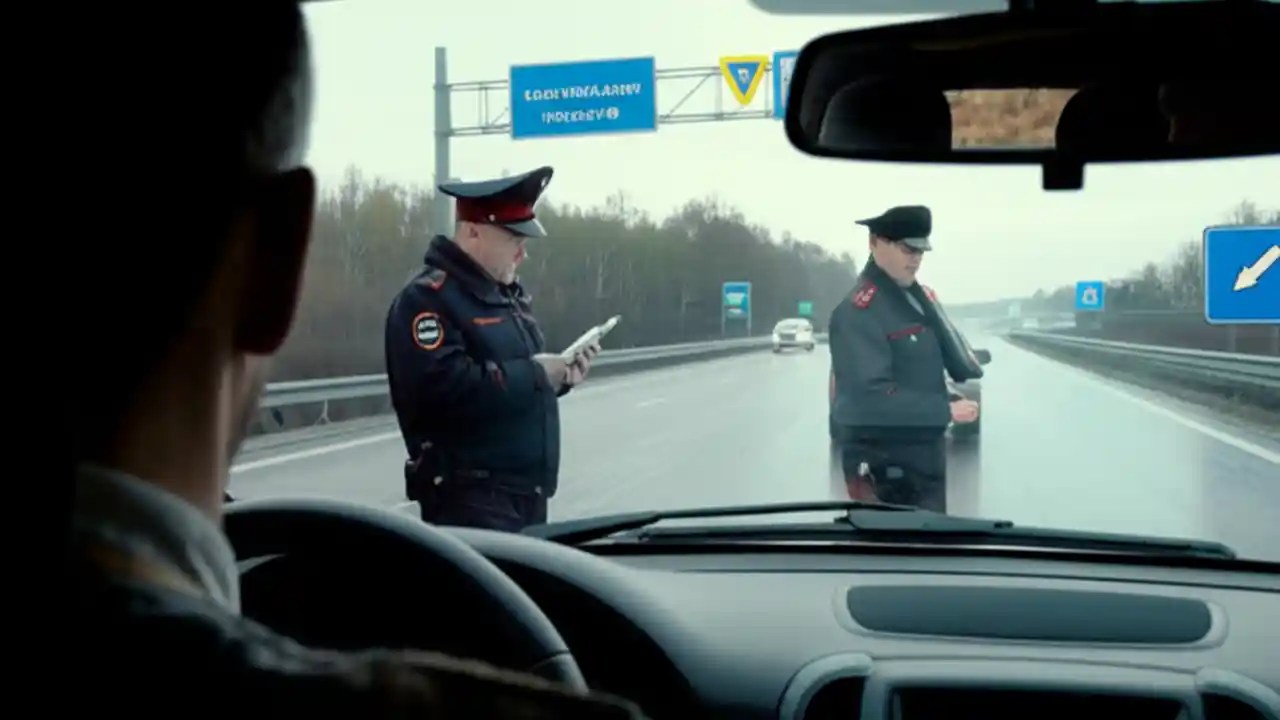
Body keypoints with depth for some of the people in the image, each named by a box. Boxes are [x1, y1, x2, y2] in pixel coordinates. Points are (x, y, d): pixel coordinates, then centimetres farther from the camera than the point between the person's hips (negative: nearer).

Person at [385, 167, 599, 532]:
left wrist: (557, 376, 4)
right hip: (469, 500, -9)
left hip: (526, 493, 9)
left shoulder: (506, 293, 17)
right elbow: (442, 387, -28)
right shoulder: (427, 298, -14)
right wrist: (533, 374, -20)